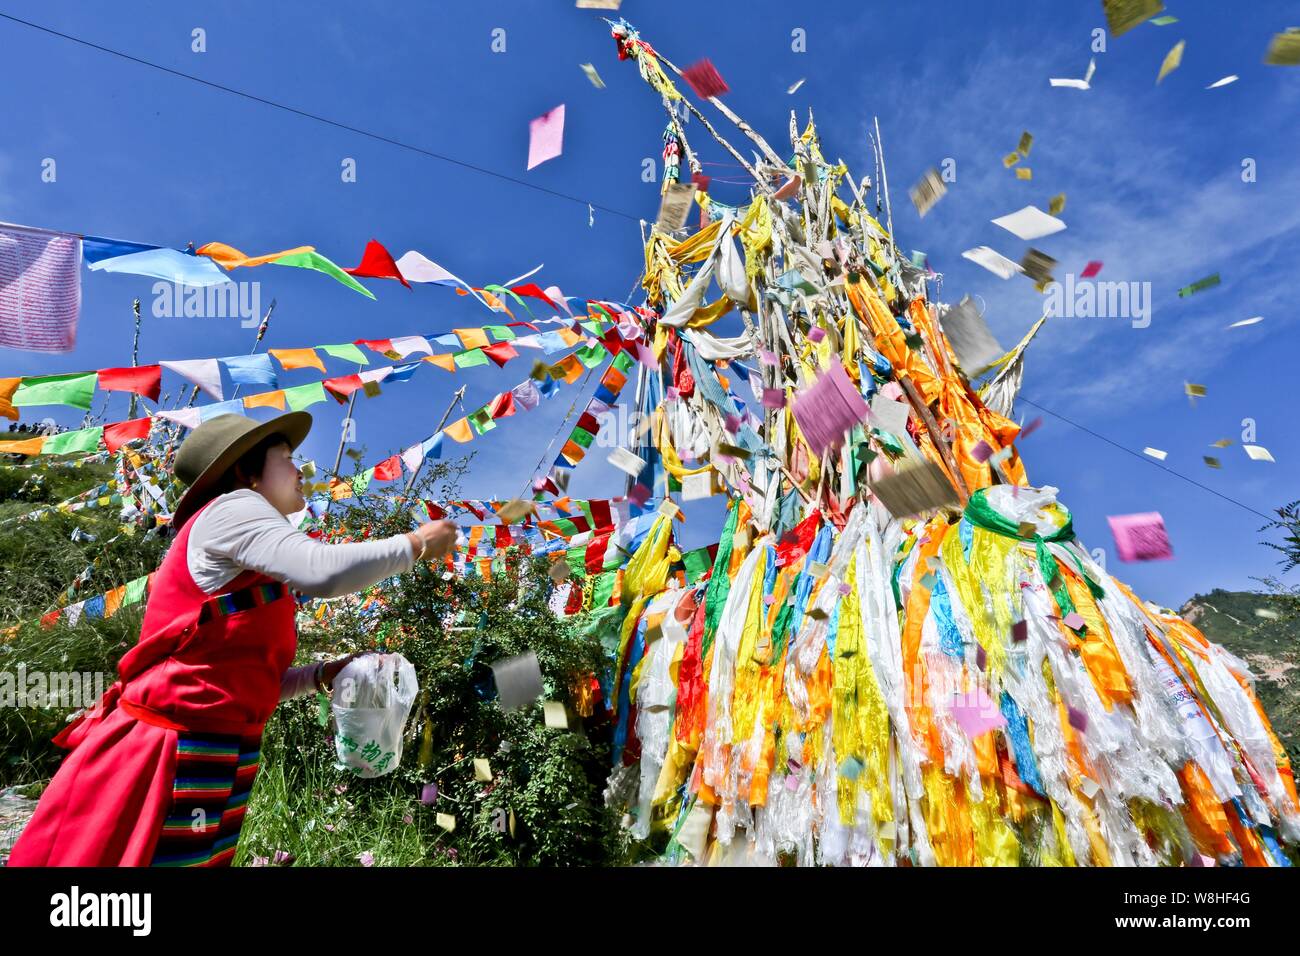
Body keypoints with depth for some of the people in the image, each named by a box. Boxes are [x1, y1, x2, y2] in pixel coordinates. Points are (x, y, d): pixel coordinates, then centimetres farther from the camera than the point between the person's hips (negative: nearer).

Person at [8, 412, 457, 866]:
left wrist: (324, 674, 8)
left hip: (217, 753, 10)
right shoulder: (230, 509, -10)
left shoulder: (244, 572, 20)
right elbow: (324, 570, -27)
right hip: (177, 750, -10)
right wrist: (415, 544, -15)